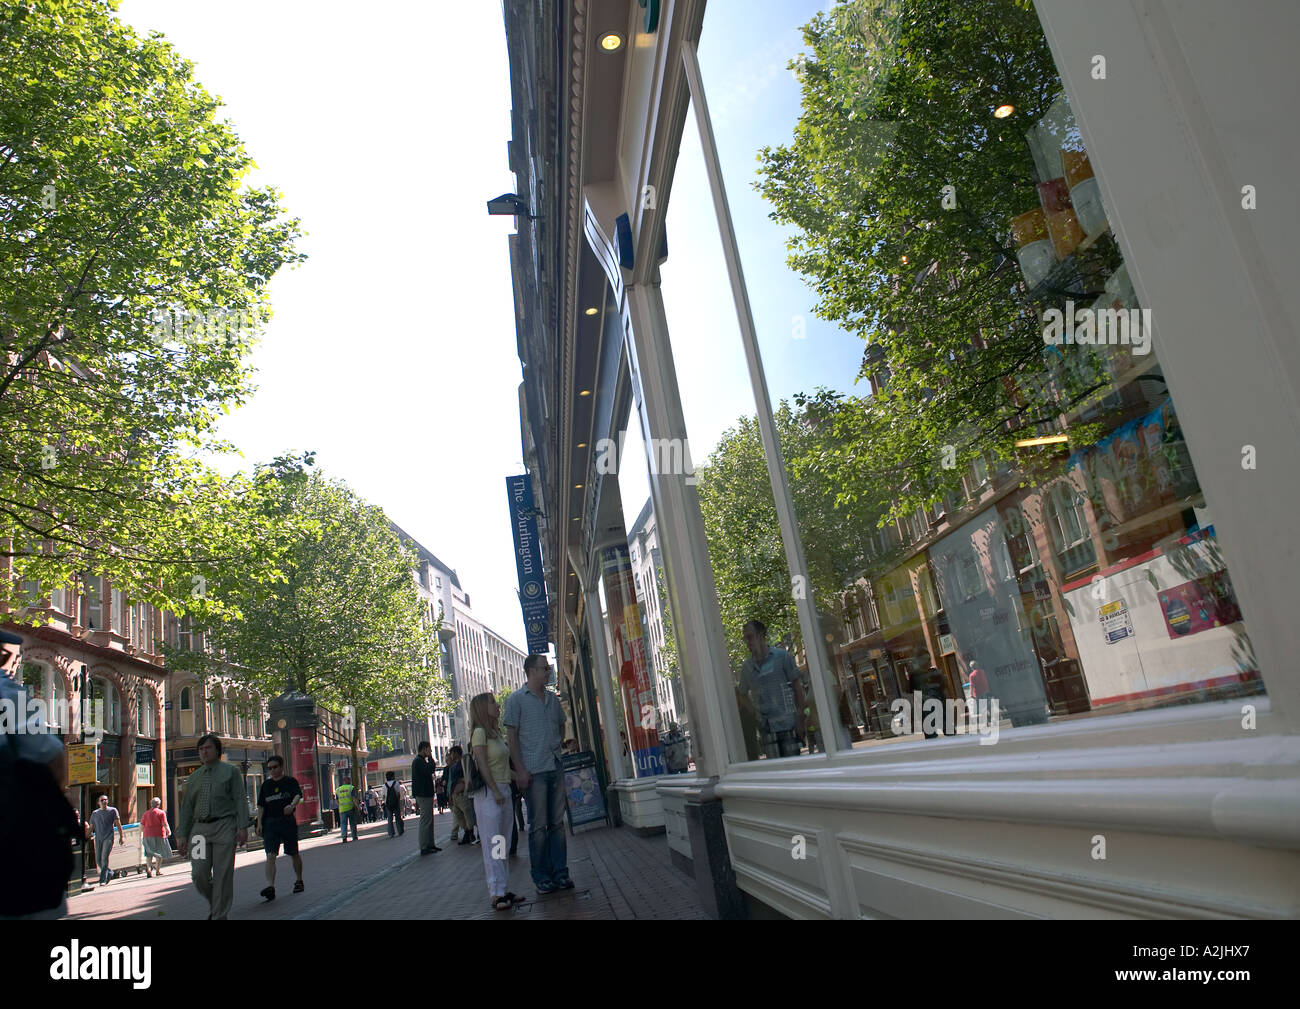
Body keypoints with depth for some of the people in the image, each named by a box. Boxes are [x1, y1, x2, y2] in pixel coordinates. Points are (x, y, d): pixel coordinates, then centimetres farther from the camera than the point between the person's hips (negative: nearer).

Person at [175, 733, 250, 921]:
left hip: (224, 828, -4)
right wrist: (182, 834, 8)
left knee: (222, 874, -4)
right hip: (200, 829, 4)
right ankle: (215, 904, 23)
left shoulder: (231, 771, 7)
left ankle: (220, 915, 5)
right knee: (199, 874, -3)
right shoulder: (194, 778, 19)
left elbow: (240, 800, 1)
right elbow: (186, 807, 18)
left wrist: (243, 827, -9)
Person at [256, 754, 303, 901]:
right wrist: (259, 823, 3)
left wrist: (292, 805, -37)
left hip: (288, 822, -2)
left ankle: (299, 881, 26)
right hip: (270, 823, 2)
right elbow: (261, 806, 14)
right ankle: (270, 886, -22)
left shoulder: (290, 781, 1)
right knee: (270, 856, -13)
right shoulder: (266, 785, 13)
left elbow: (298, 795, -16)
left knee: (294, 854, 9)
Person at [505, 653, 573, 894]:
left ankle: (560, 872, 16)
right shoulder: (516, 700, -3)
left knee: (557, 823, 9)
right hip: (534, 771, -5)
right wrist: (521, 770, -12)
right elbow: (512, 737, -6)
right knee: (538, 826, 0)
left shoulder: (553, 699, 13)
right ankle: (542, 877, 10)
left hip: (556, 768, 5)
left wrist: (557, 747, 13)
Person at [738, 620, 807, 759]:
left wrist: (800, 717, -4)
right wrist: (754, 712, 6)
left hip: (787, 722, -3)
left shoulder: (782, 656, -1)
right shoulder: (747, 666, 8)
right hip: (766, 727, 3)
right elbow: (744, 693, 21)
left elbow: (797, 686, 1)